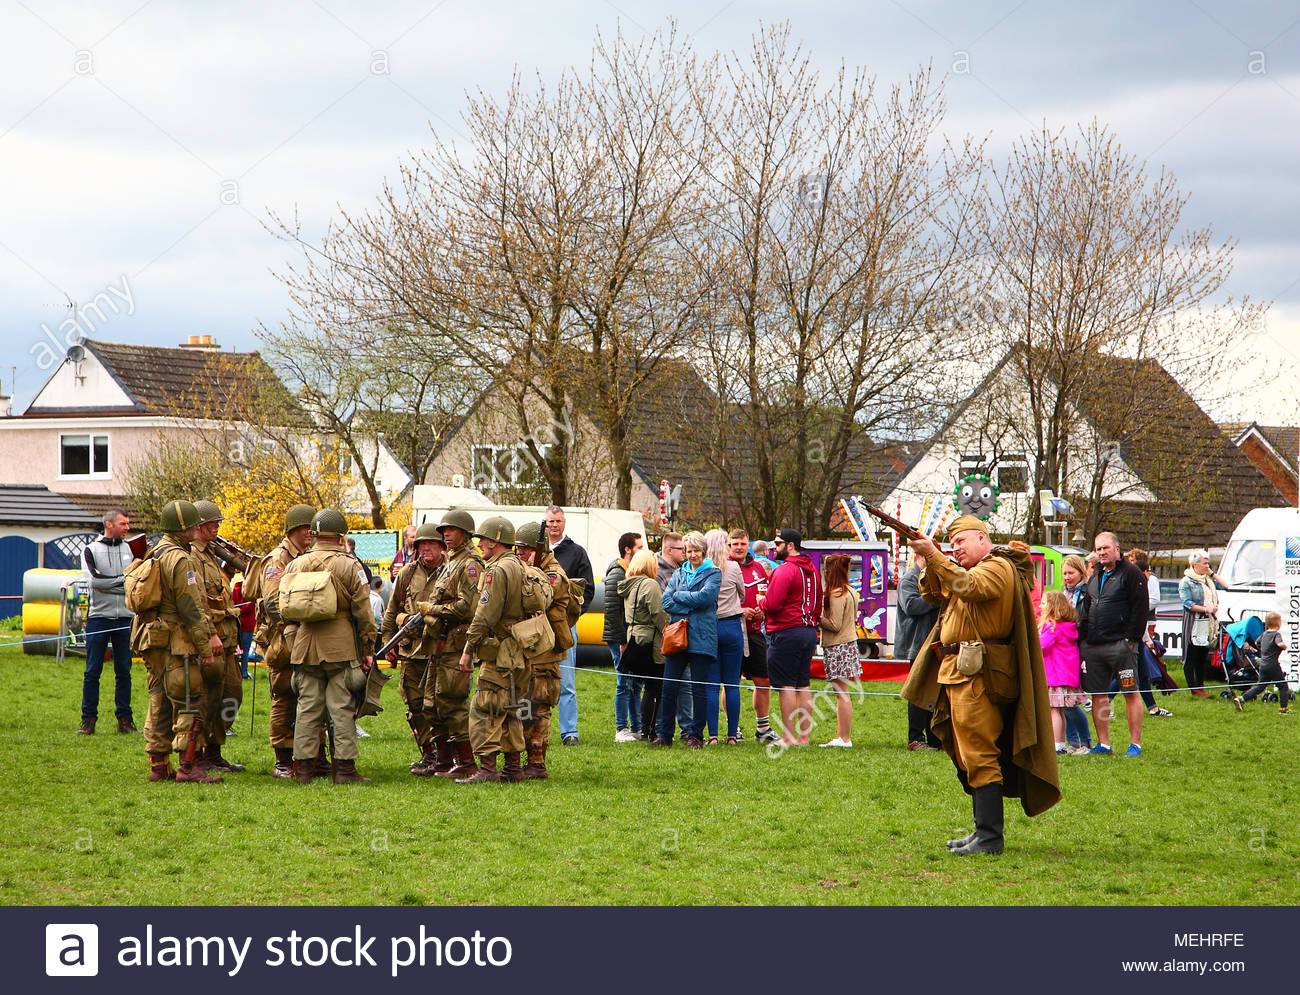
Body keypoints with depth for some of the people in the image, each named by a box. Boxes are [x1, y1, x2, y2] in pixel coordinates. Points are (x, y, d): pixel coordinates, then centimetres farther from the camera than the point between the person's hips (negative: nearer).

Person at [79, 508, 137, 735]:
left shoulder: (132, 550, 11)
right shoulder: (91, 550, 4)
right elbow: (94, 579, -12)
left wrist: (107, 584, -10)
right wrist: (123, 580, -9)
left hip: (125, 618, 2)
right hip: (98, 616, -2)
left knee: (124, 671, 4)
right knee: (92, 672, -2)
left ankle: (124, 719, 9)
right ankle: (88, 720, 2)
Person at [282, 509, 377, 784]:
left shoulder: (296, 565, 7)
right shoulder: (349, 565, -5)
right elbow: (362, 611, -4)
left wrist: (293, 645, 19)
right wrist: (367, 649, 3)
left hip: (304, 648, 4)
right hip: (341, 647, -4)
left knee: (307, 707, 8)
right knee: (341, 708, -1)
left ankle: (303, 768, 7)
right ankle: (344, 768, -2)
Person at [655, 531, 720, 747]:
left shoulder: (713, 574, 5)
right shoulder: (679, 574, 19)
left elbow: (705, 597, -13)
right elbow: (666, 601, 6)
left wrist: (678, 596, -2)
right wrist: (690, 608, -7)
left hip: (701, 638, -4)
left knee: (698, 689, -3)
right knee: (669, 687, 0)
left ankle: (695, 735, 4)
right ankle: (665, 734, 6)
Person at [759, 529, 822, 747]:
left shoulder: (785, 570, -14)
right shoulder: (812, 570, 14)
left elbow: (772, 603, -19)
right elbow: (818, 604, 20)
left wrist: (761, 602, 1)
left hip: (787, 633, -9)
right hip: (809, 631, 9)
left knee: (785, 687, -5)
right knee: (803, 685, 10)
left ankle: (788, 737, -6)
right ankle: (804, 735, 11)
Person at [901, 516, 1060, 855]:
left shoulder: (999, 568, -8)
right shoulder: (968, 570, 24)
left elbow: (968, 587, -27)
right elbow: (934, 594, 18)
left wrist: (935, 556, -29)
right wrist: (930, 565, -1)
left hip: (978, 676, -11)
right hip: (957, 674, 11)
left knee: (979, 755, -12)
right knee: (968, 755, 13)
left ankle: (990, 837, -14)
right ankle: (983, 831, 19)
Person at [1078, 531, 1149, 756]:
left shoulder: (1130, 573, -4)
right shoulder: (1095, 577, 20)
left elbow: (1140, 608, -10)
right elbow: (1086, 610, 25)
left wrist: (1131, 637, -15)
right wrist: (1082, 638, 14)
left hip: (1120, 644, -8)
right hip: (1093, 646, 8)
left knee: (1130, 693, -4)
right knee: (1098, 695, 7)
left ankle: (1135, 744, -2)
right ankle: (1103, 744, 13)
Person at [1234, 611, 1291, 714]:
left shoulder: (1265, 634, 11)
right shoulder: (1276, 634, -12)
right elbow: (1280, 644, -32)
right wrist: (1285, 646, -11)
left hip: (1263, 665, 7)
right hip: (1273, 665, -7)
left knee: (1260, 686, 14)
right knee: (1283, 686, 5)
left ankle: (1241, 699, 6)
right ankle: (1283, 708, 3)